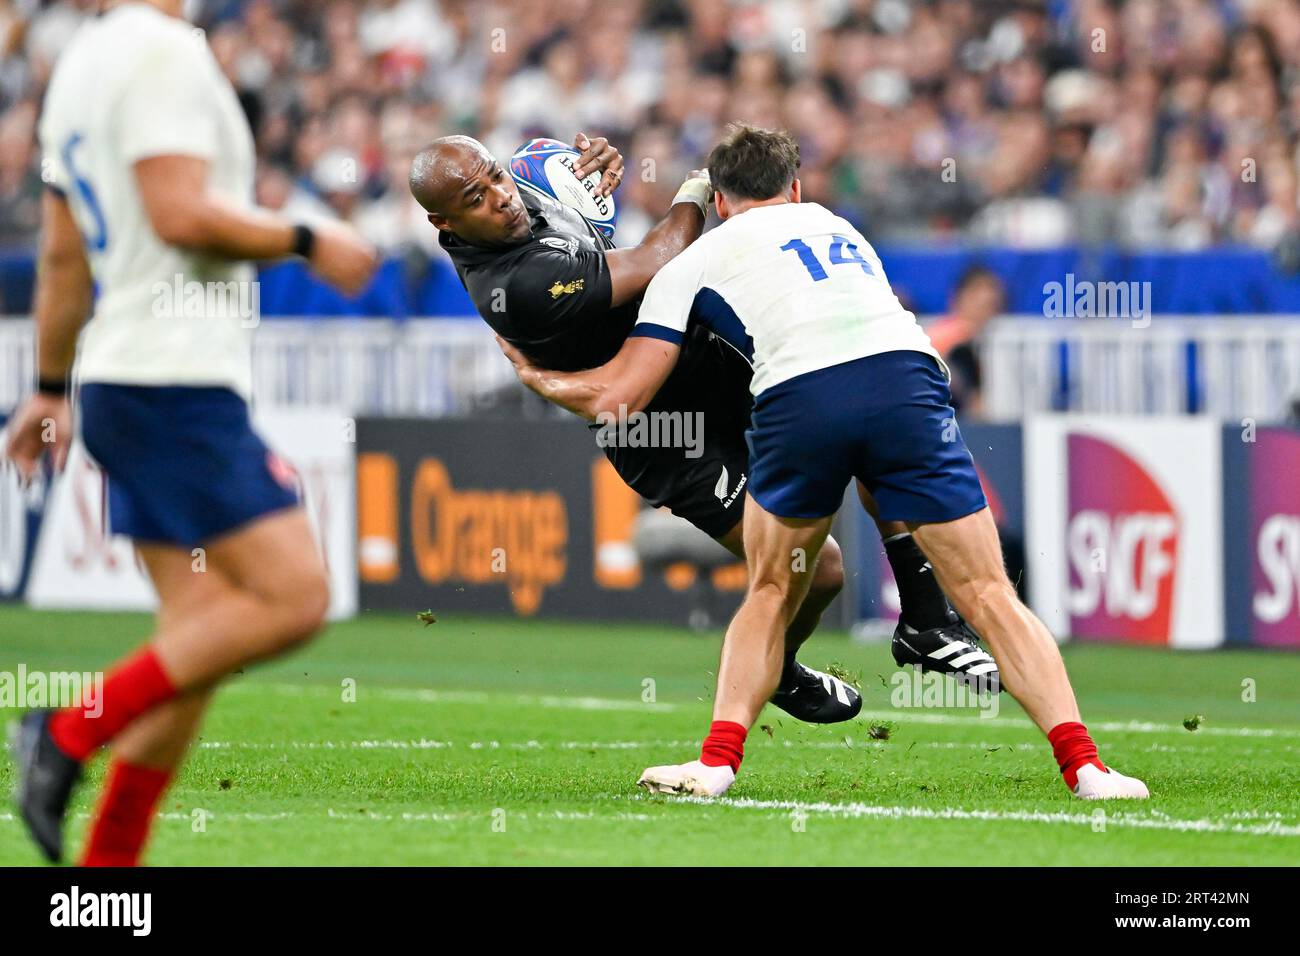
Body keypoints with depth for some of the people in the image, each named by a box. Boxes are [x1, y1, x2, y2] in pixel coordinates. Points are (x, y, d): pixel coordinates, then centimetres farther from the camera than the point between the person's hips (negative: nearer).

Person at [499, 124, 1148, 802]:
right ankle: (1082, 765, -6)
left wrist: (534, 376, 40)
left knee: (769, 596, 22)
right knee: (987, 597, 5)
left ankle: (717, 763, 12)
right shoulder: (837, 225, 37)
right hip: (907, 377, 2)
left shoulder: (692, 264, 25)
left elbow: (619, 395, 20)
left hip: (798, 401, -2)